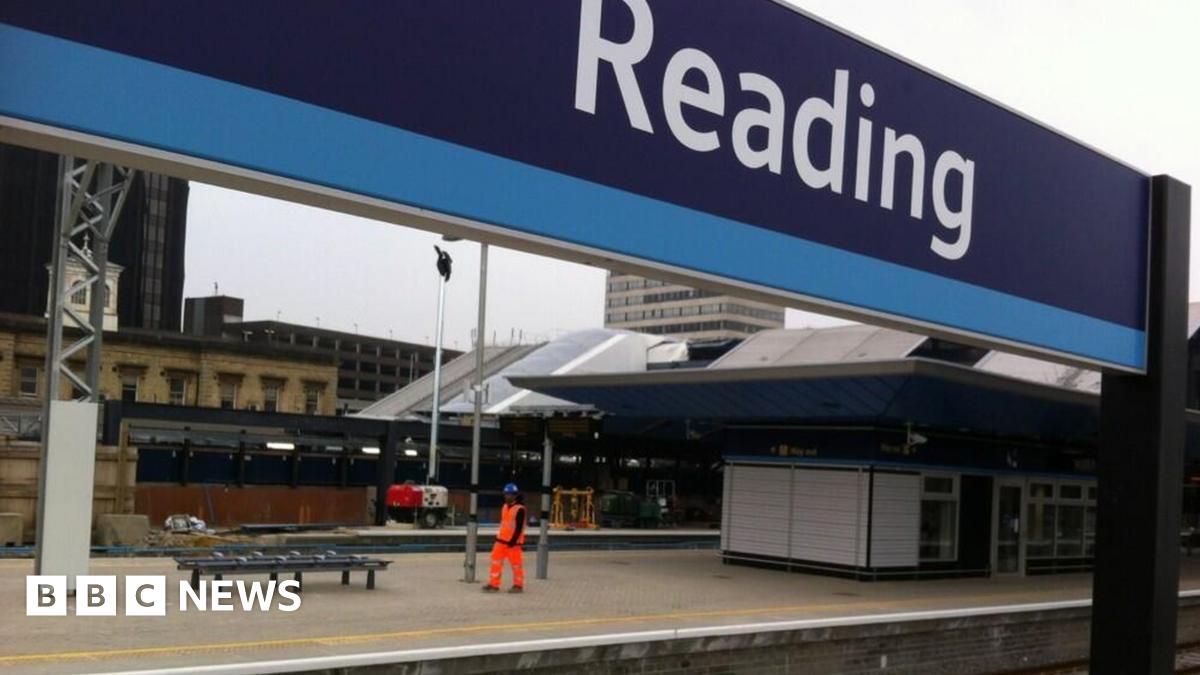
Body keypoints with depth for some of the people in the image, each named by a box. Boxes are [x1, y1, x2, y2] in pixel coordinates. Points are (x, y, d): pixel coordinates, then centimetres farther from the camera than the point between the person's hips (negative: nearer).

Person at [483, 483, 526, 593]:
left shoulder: (519, 509, -14)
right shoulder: (505, 507, 13)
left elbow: (519, 527, -18)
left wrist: (513, 541, -20)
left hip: (513, 541, -8)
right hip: (502, 539, 8)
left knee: (515, 563, 0)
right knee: (496, 560, 5)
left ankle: (518, 585, 12)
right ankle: (493, 584, 10)